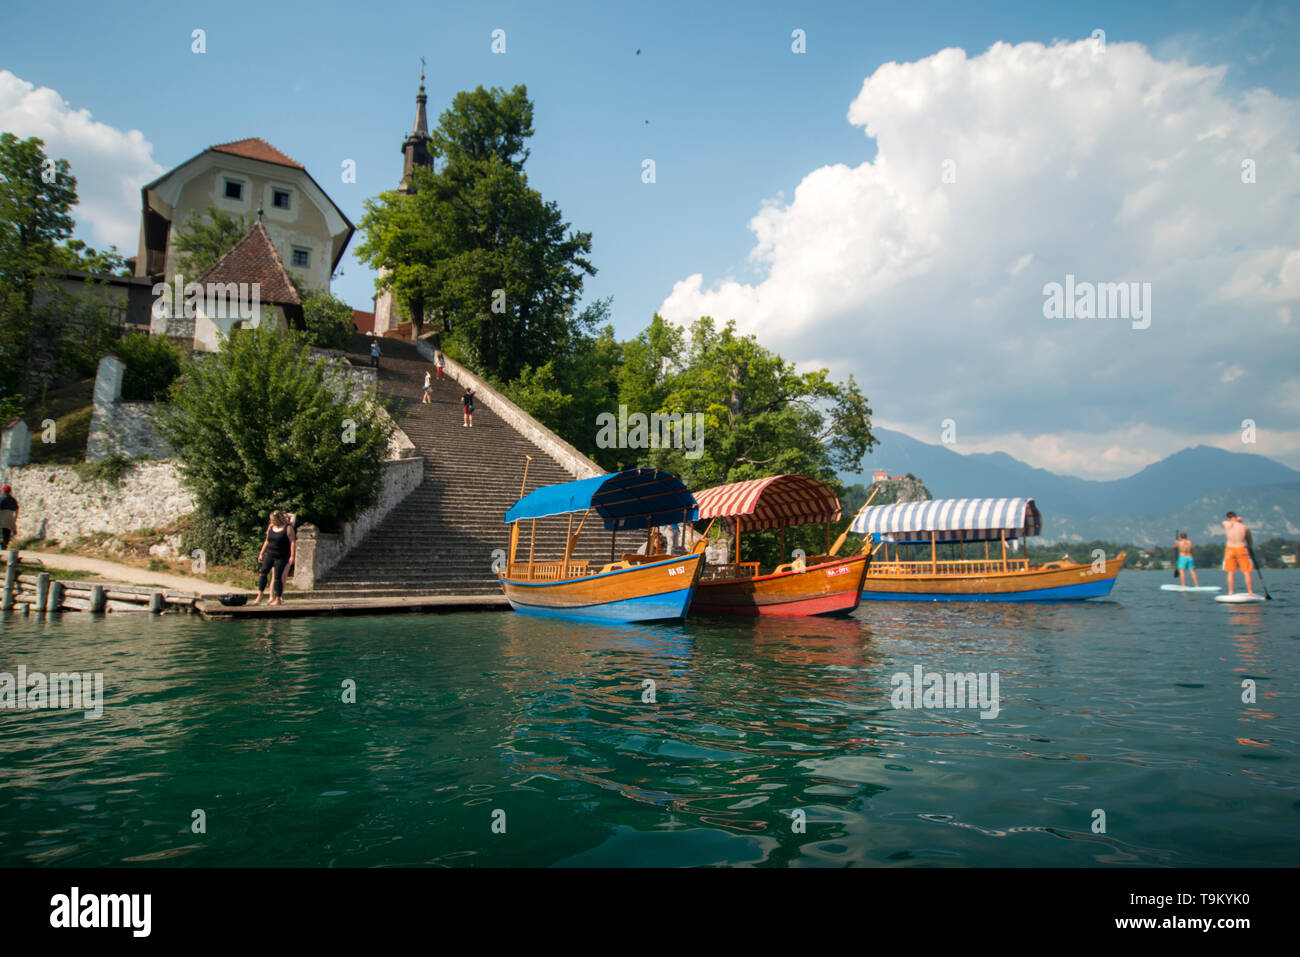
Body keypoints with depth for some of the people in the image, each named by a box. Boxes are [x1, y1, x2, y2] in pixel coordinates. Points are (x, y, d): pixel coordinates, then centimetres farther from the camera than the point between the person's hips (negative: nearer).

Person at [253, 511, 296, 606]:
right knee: (262, 572, -5)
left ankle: (279, 599, 5)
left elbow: (293, 542, -10)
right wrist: (261, 554, 17)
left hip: (282, 556, -5)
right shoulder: (271, 527, 10)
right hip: (270, 554, 5)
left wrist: (292, 556, -16)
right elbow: (267, 541, 18)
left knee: (278, 577, -4)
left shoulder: (288, 527, -7)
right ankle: (259, 597, -2)